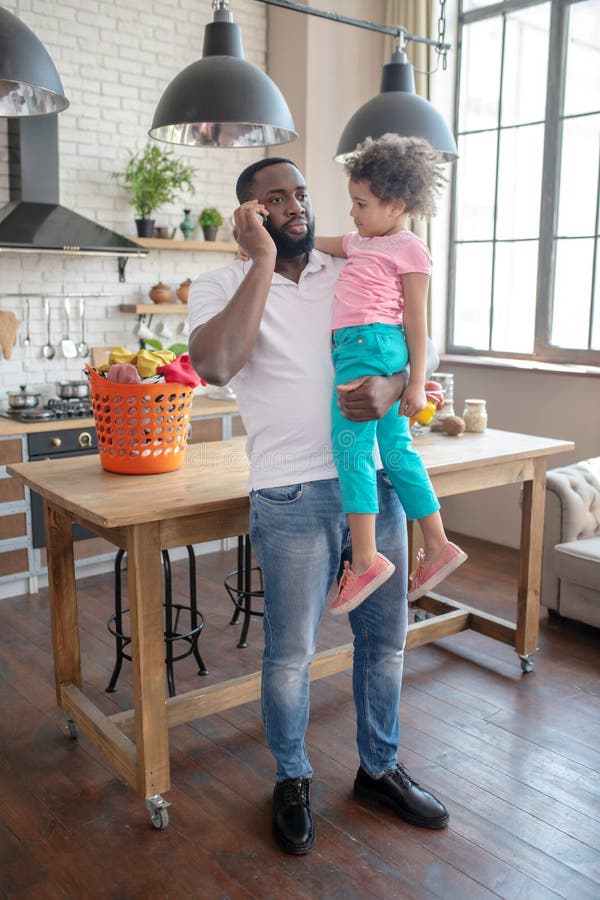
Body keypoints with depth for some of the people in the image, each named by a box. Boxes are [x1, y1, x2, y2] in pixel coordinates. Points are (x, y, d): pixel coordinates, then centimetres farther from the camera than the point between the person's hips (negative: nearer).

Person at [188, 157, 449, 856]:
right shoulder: (223, 285, -1)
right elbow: (214, 365, -21)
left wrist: (391, 384, -16)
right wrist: (263, 260, -18)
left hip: (375, 483, 4)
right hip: (293, 496, -4)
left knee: (385, 639, 15)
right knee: (290, 654, 6)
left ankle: (379, 769, 37)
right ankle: (292, 781, 32)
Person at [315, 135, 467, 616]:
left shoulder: (410, 249, -3)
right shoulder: (361, 242, 22)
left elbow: (416, 321, -8)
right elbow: (310, 243, 32)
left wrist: (417, 382, -11)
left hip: (370, 344, -9)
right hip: (362, 348, 9)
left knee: (350, 448, -12)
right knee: (397, 451, 10)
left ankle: (365, 558, -9)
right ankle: (438, 547, 17)